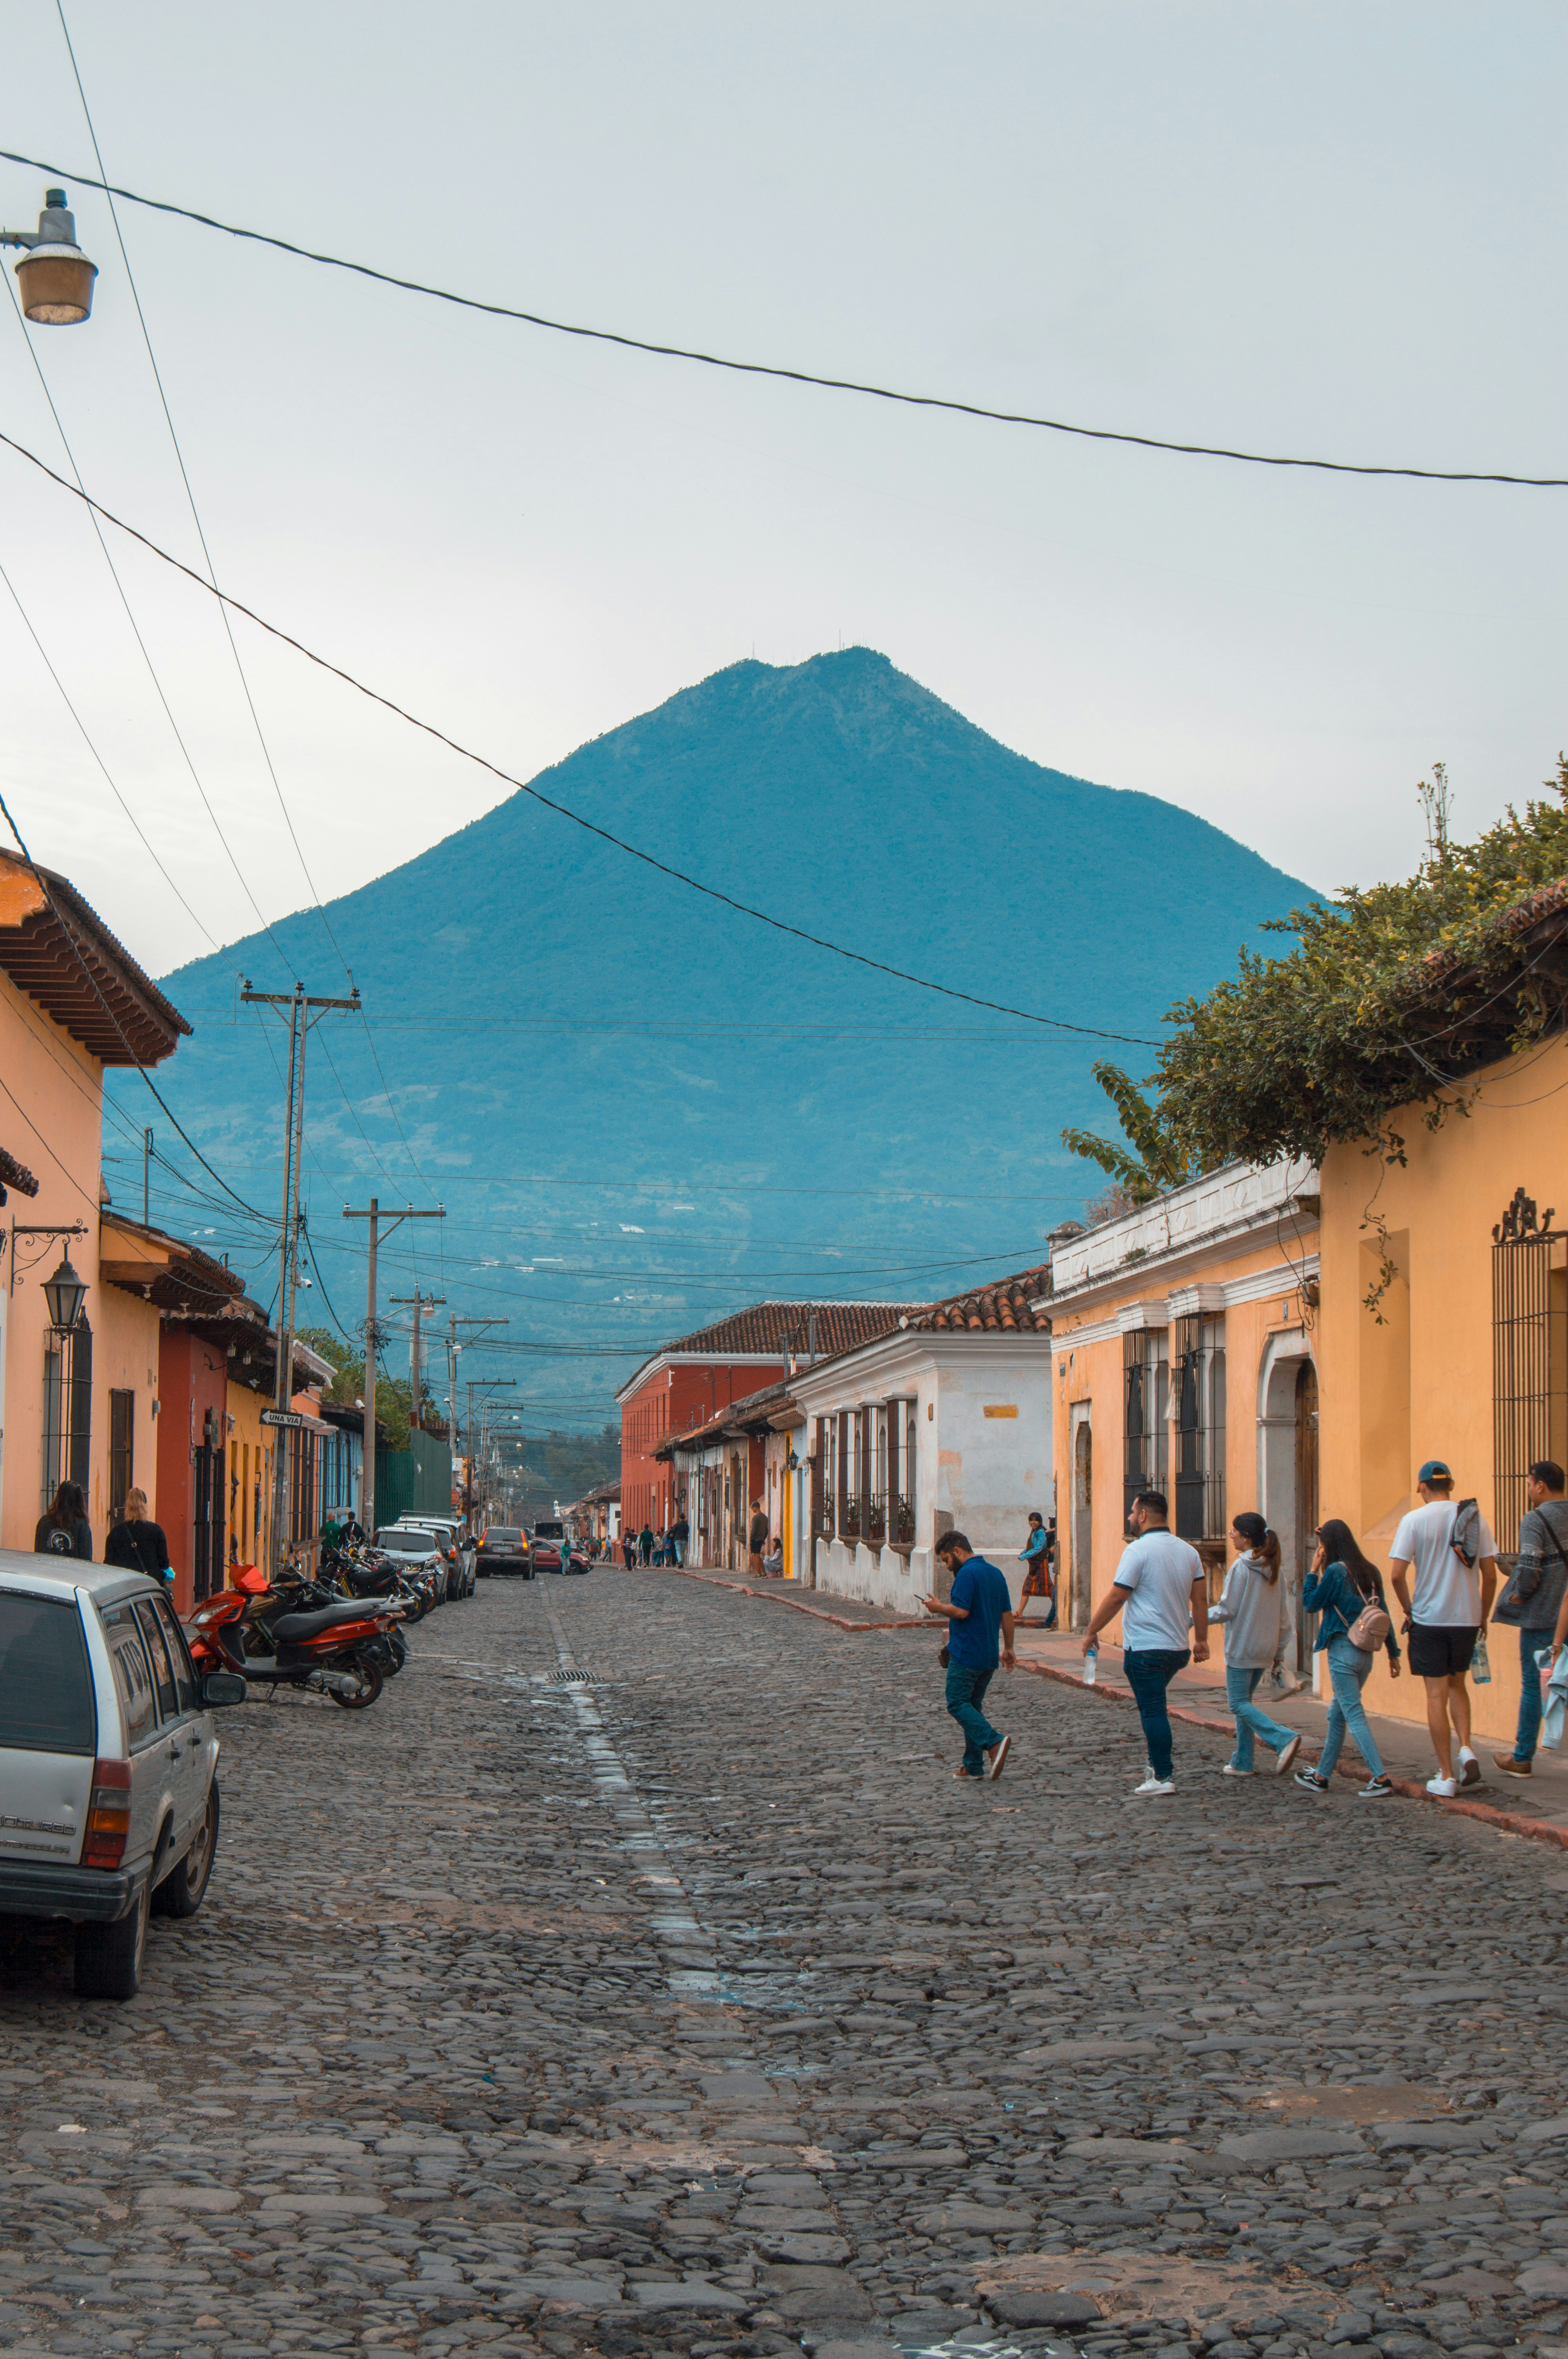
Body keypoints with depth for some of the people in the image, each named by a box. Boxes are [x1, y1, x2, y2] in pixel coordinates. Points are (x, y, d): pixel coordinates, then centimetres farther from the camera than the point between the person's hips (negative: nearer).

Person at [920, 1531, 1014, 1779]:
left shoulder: (967, 1574, -14)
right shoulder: (996, 1573, 14)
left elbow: (961, 1611, -23)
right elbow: (1007, 1614, 16)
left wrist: (938, 1607, -5)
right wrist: (1008, 1648, 20)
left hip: (966, 1654, -9)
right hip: (989, 1655, 9)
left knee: (958, 1704, -4)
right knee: (973, 1706, 13)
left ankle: (994, 1742, -22)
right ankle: (975, 1766, 10)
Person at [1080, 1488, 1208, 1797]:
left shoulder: (1139, 1550, -12)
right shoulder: (1188, 1551, 9)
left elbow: (1116, 1597, -12)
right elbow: (1200, 1600, 11)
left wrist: (1091, 1632, -2)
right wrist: (1201, 1640, 17)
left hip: (1145, 1647, -7)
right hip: (1177, 1648, 8)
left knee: (1152, 1710, -3)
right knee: (1154, 1705, 23)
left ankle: (1163, 1777, -2)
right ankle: (1164, 1761, 19)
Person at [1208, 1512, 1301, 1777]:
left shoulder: (1241, 1567, -15)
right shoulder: (1273, 1568, 7)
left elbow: (1227, 1611, -14)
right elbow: (1281, 1609, 11)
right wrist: (1281, 1646, 19)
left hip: (1242, 1648, -8)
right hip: (1266, 1647, 8)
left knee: (1239, 1704, -3)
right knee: (1243, 1701, 15)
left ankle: (1283, 1739, -22)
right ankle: (1242, 1762, 14)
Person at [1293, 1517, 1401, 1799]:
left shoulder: (1335, 1571, -12)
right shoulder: (1371, 1572, 8)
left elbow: (1311, 1604, -5)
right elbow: (1384, 1614, 11)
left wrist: (1314, 1570, 1)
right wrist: (1393, 1652, 16)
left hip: (1343, 1652, -7)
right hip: (1366, 1653, 7)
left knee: (1355, 1716, -6)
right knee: (1337, 1715, 17)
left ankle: (1380, 1779, -15)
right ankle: (1322, 1776, 25)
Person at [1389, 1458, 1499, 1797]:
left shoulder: (1415, 1520, -7)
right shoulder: (1476, 1519, 1)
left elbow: (1397, 1574, -12)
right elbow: (1490, 1575, 1)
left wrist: (1408, 1609, 4)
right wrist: (1484, 1617, 14)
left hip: (1430, 1619, -3)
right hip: (1468, 1618, 3)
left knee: (1437, 1694, 2)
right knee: (1457, 1684, 22)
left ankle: (1446, 1777, 3)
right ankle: (1465, 1748, 2)